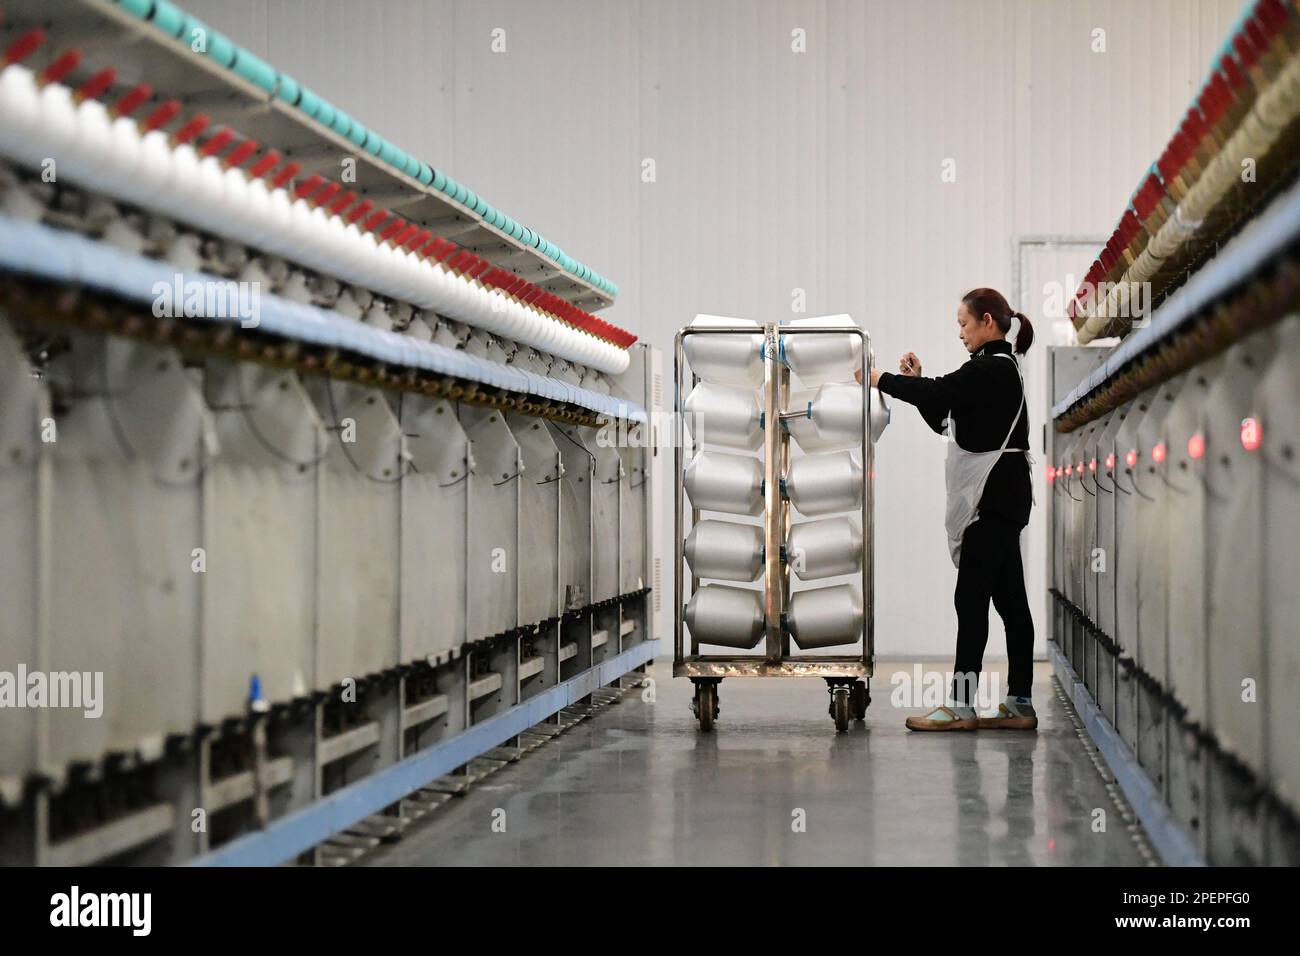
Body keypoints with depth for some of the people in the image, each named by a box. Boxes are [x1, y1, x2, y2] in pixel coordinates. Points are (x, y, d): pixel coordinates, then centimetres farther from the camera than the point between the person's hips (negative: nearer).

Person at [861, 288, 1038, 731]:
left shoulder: (993, 368, -12)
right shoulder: (999, 369, 19)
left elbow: (939, 393, -19)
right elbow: (944, 419, 21)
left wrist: (883, 379, -7)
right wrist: (916, 381, 9)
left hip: (993, 495, -10)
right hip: (1001, 497, 10)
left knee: (971, 597, -9)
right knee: (1009, 598, 8)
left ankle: (962, 705, -8)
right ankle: (1019, 703, 9)